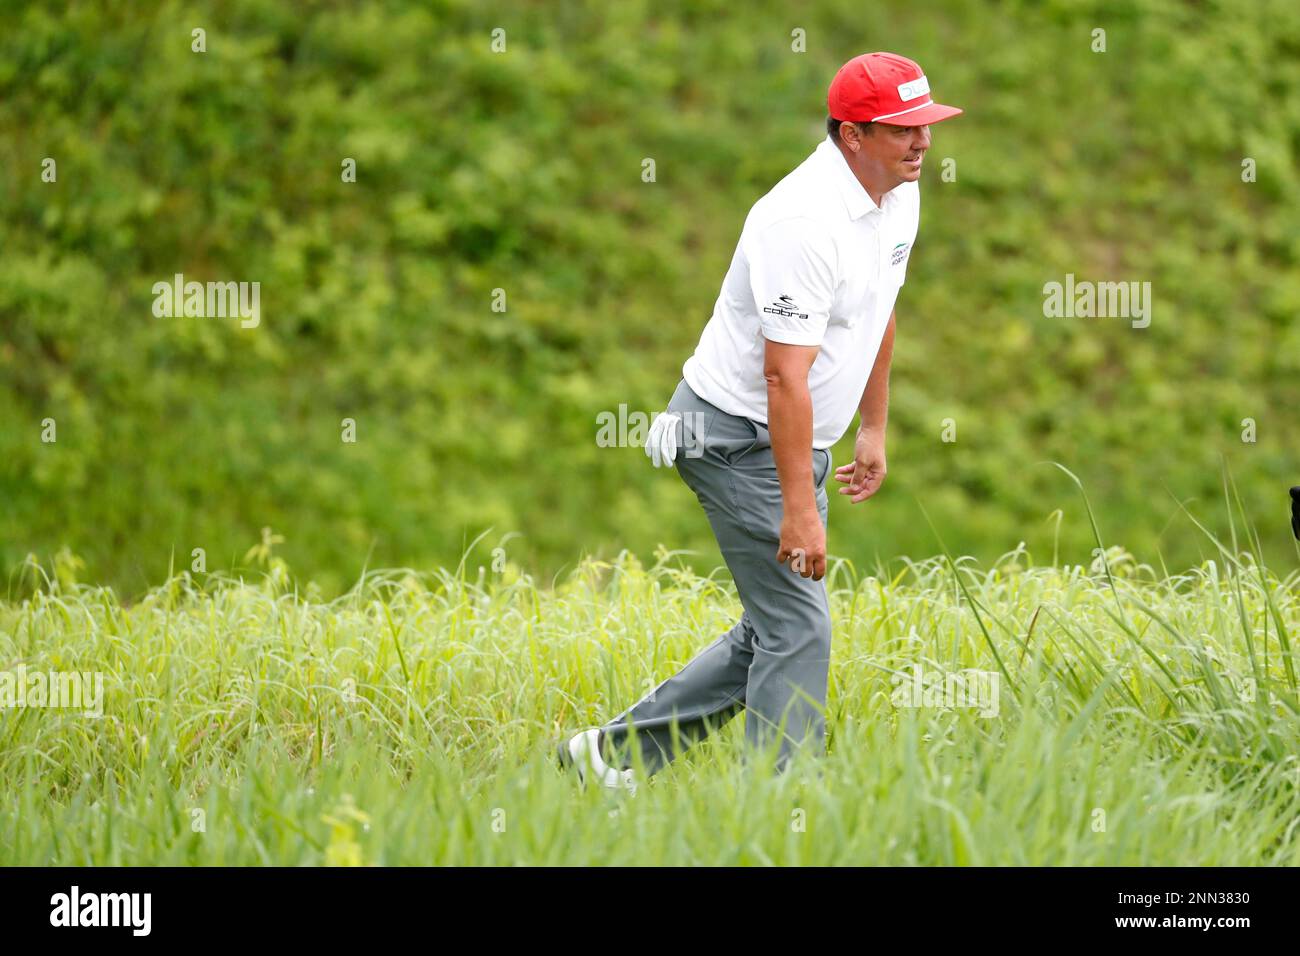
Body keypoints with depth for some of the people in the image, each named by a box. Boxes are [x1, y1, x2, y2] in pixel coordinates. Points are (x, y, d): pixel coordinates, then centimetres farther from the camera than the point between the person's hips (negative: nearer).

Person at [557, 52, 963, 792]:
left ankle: (617, 751, 21)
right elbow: (785, 375, -29)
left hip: (797, 439, 10)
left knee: (777, 629, 13)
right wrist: (800, 508, -29)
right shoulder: (806, 221, -26)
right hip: (738, 435, -10)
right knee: (799, 627, -10)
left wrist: (874, 429, 22)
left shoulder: (900, 196, 4)